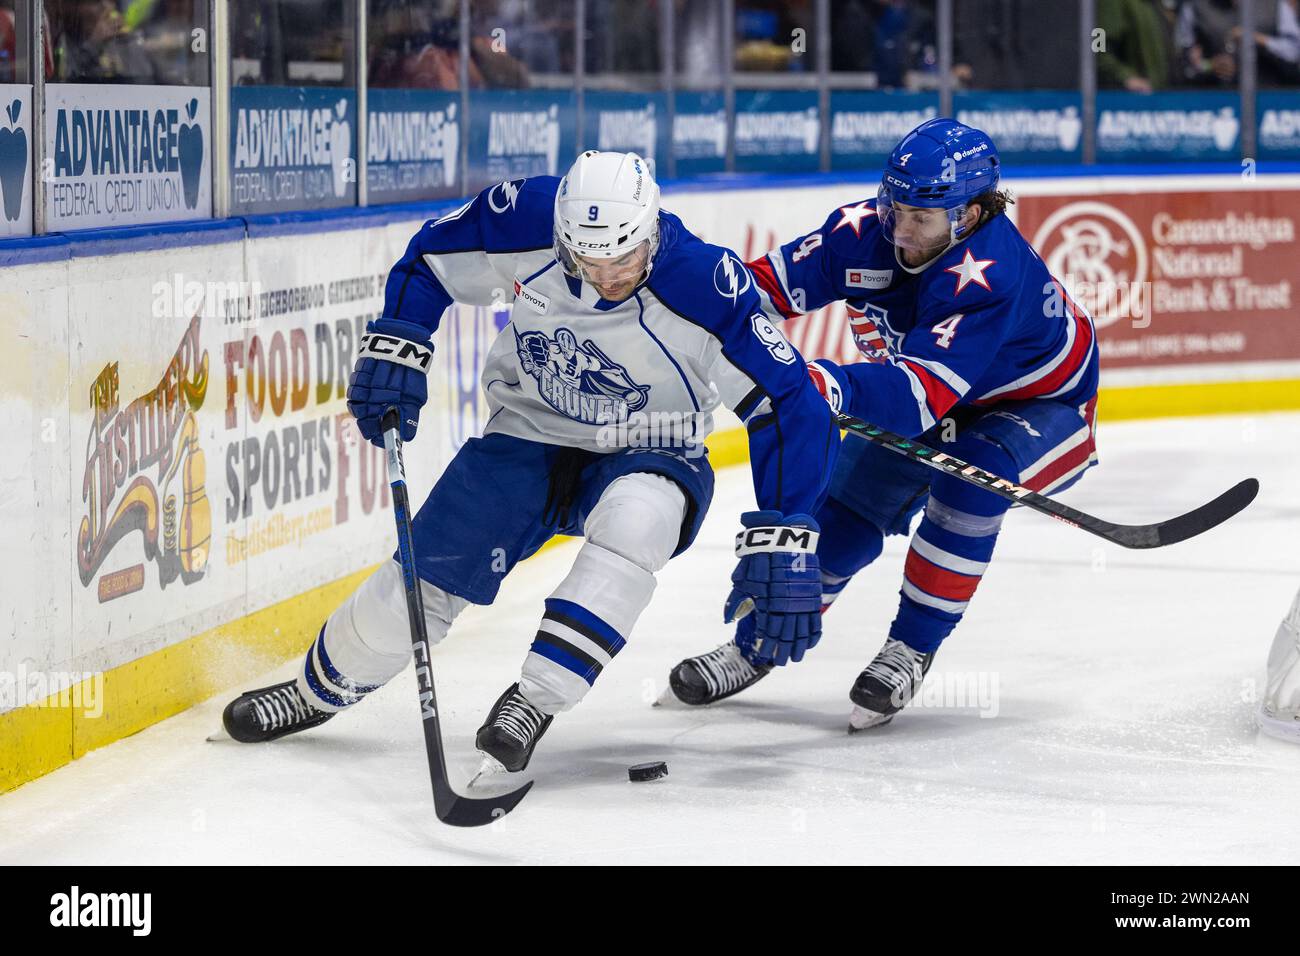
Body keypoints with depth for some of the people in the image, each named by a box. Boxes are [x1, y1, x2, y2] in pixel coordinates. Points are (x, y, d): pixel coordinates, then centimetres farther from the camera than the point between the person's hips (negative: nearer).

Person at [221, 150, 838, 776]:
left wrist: (781, 547, -30)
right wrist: (394, 349, -6)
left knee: (635, 520, -37)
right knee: (419, 581, -5)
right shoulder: (526, 221, -21)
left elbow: (789, 407, -27)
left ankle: (535, 701, -31)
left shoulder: (708, 287, -30)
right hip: (531, 435, 3)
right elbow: (433, 255, 1)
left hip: (650, 456, -3)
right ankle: (321, 689, 25)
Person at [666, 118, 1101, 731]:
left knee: (967, 483, -32)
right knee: (842, 506, -1)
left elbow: (925, 392, -49)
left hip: (1041, 405, -6)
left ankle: (910, 651, -16)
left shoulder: (990, 276, -40)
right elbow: (770, 284, -14)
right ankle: (754, 646, 18)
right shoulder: (867, 230, -21)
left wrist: (832, 389, -62)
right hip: (925, 402, 6)